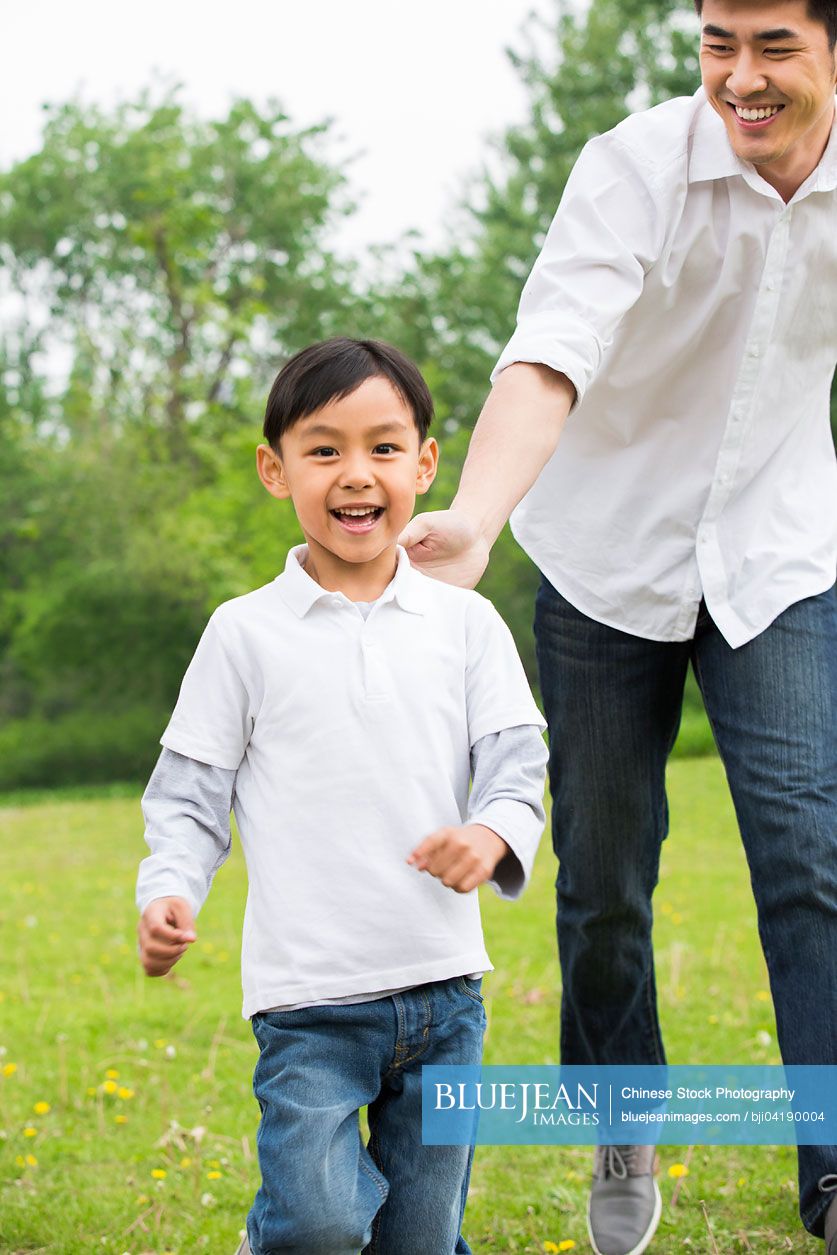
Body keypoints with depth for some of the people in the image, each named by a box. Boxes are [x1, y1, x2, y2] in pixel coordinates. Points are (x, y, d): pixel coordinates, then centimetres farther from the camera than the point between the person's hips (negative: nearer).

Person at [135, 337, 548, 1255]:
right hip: (309, 997, -3)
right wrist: (169, 892, -12)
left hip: (442, 983, 3)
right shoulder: (245, 634, 1)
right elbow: (188, 793, 5)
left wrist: (494, 834, -15)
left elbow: (519, 763, 7)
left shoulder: (465, 622, 6)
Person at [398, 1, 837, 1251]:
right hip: (611, 552, -1)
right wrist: (475, 518, -54)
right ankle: (624, 1135, 29)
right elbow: (553, 352, -37)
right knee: (604, 876, 7)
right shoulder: (638, 167, -22)